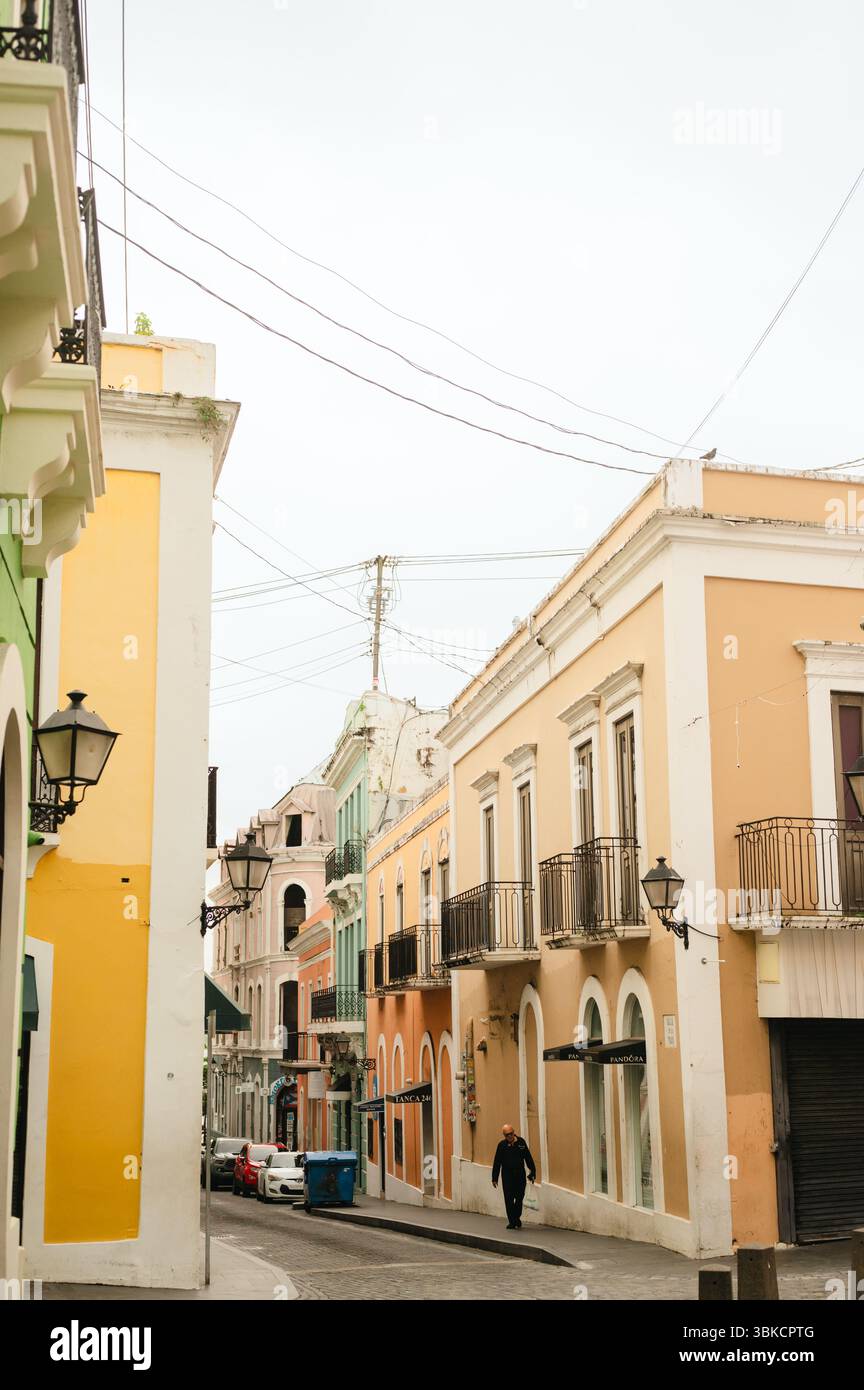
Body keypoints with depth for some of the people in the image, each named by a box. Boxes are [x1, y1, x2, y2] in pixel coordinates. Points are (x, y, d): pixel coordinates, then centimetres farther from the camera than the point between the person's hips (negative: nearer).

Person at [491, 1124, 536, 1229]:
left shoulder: (521, 1142, 1)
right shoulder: (502, 1145, -3)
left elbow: (528, 1158, 8)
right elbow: (497, 1162, -1)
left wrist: (532, 1172, 7)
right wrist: (494, 1178, -2)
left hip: (520, 1175, 1)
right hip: (507, 1176, -1)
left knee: (519, 1198, 5)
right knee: (509, 1199, -1)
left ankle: (516, 1218, 27)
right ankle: (512, 1222, 7)